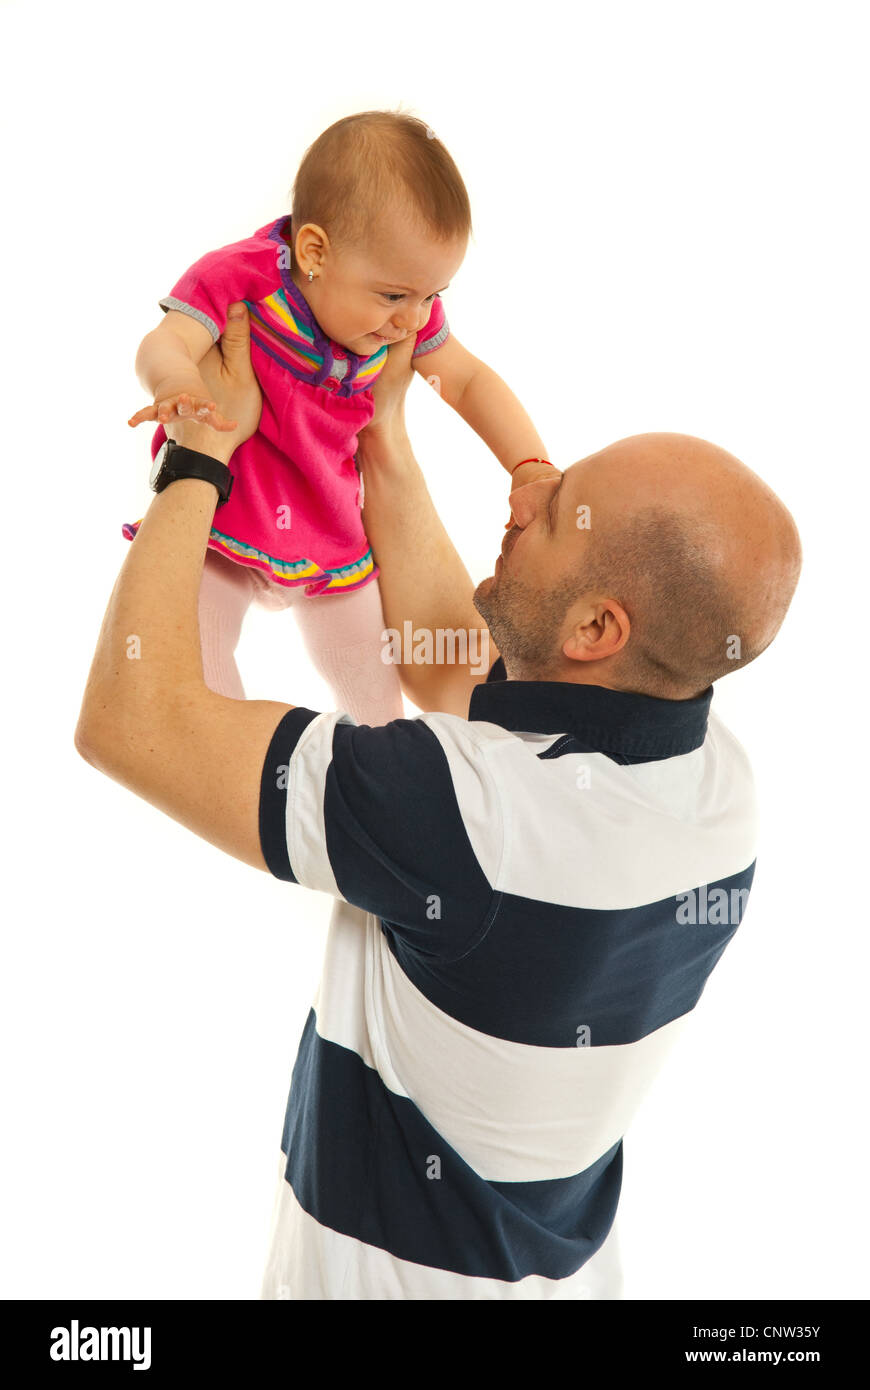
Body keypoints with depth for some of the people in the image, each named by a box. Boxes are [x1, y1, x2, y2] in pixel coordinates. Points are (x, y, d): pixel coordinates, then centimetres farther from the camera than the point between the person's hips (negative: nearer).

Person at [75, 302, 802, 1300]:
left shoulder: (480, 810, -38)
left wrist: (201, 450, -22)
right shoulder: (713, 773, -14)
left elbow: (129, 719, -32)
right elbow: (448, 668, 0)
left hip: (395, 1269, -6)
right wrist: (384, 438, 0)